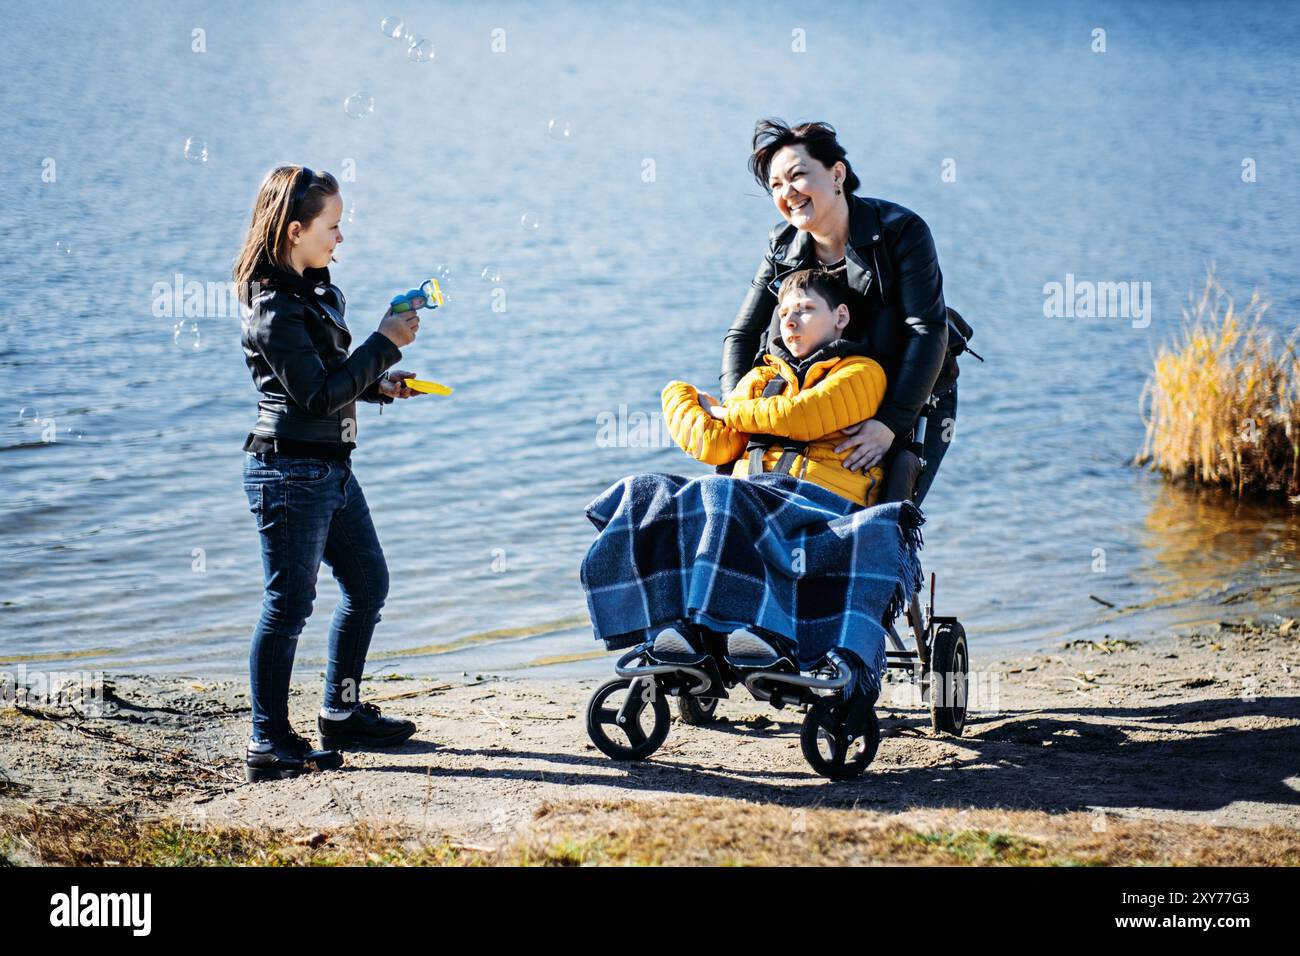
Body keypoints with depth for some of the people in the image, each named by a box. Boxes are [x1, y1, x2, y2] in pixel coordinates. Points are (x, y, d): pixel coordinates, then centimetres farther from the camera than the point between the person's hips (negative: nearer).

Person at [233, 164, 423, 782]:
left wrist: (379, 384, 7)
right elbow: (318, 396, -22)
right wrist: (385, 344, -18)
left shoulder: (314, 290, 11)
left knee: (368, 583, 18)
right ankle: (268, 744, 4)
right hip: (290, 471, -10)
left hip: (331, 467, 10)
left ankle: (342, 714, 31)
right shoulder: (275, 309, -19)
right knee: (289, 605, -4)